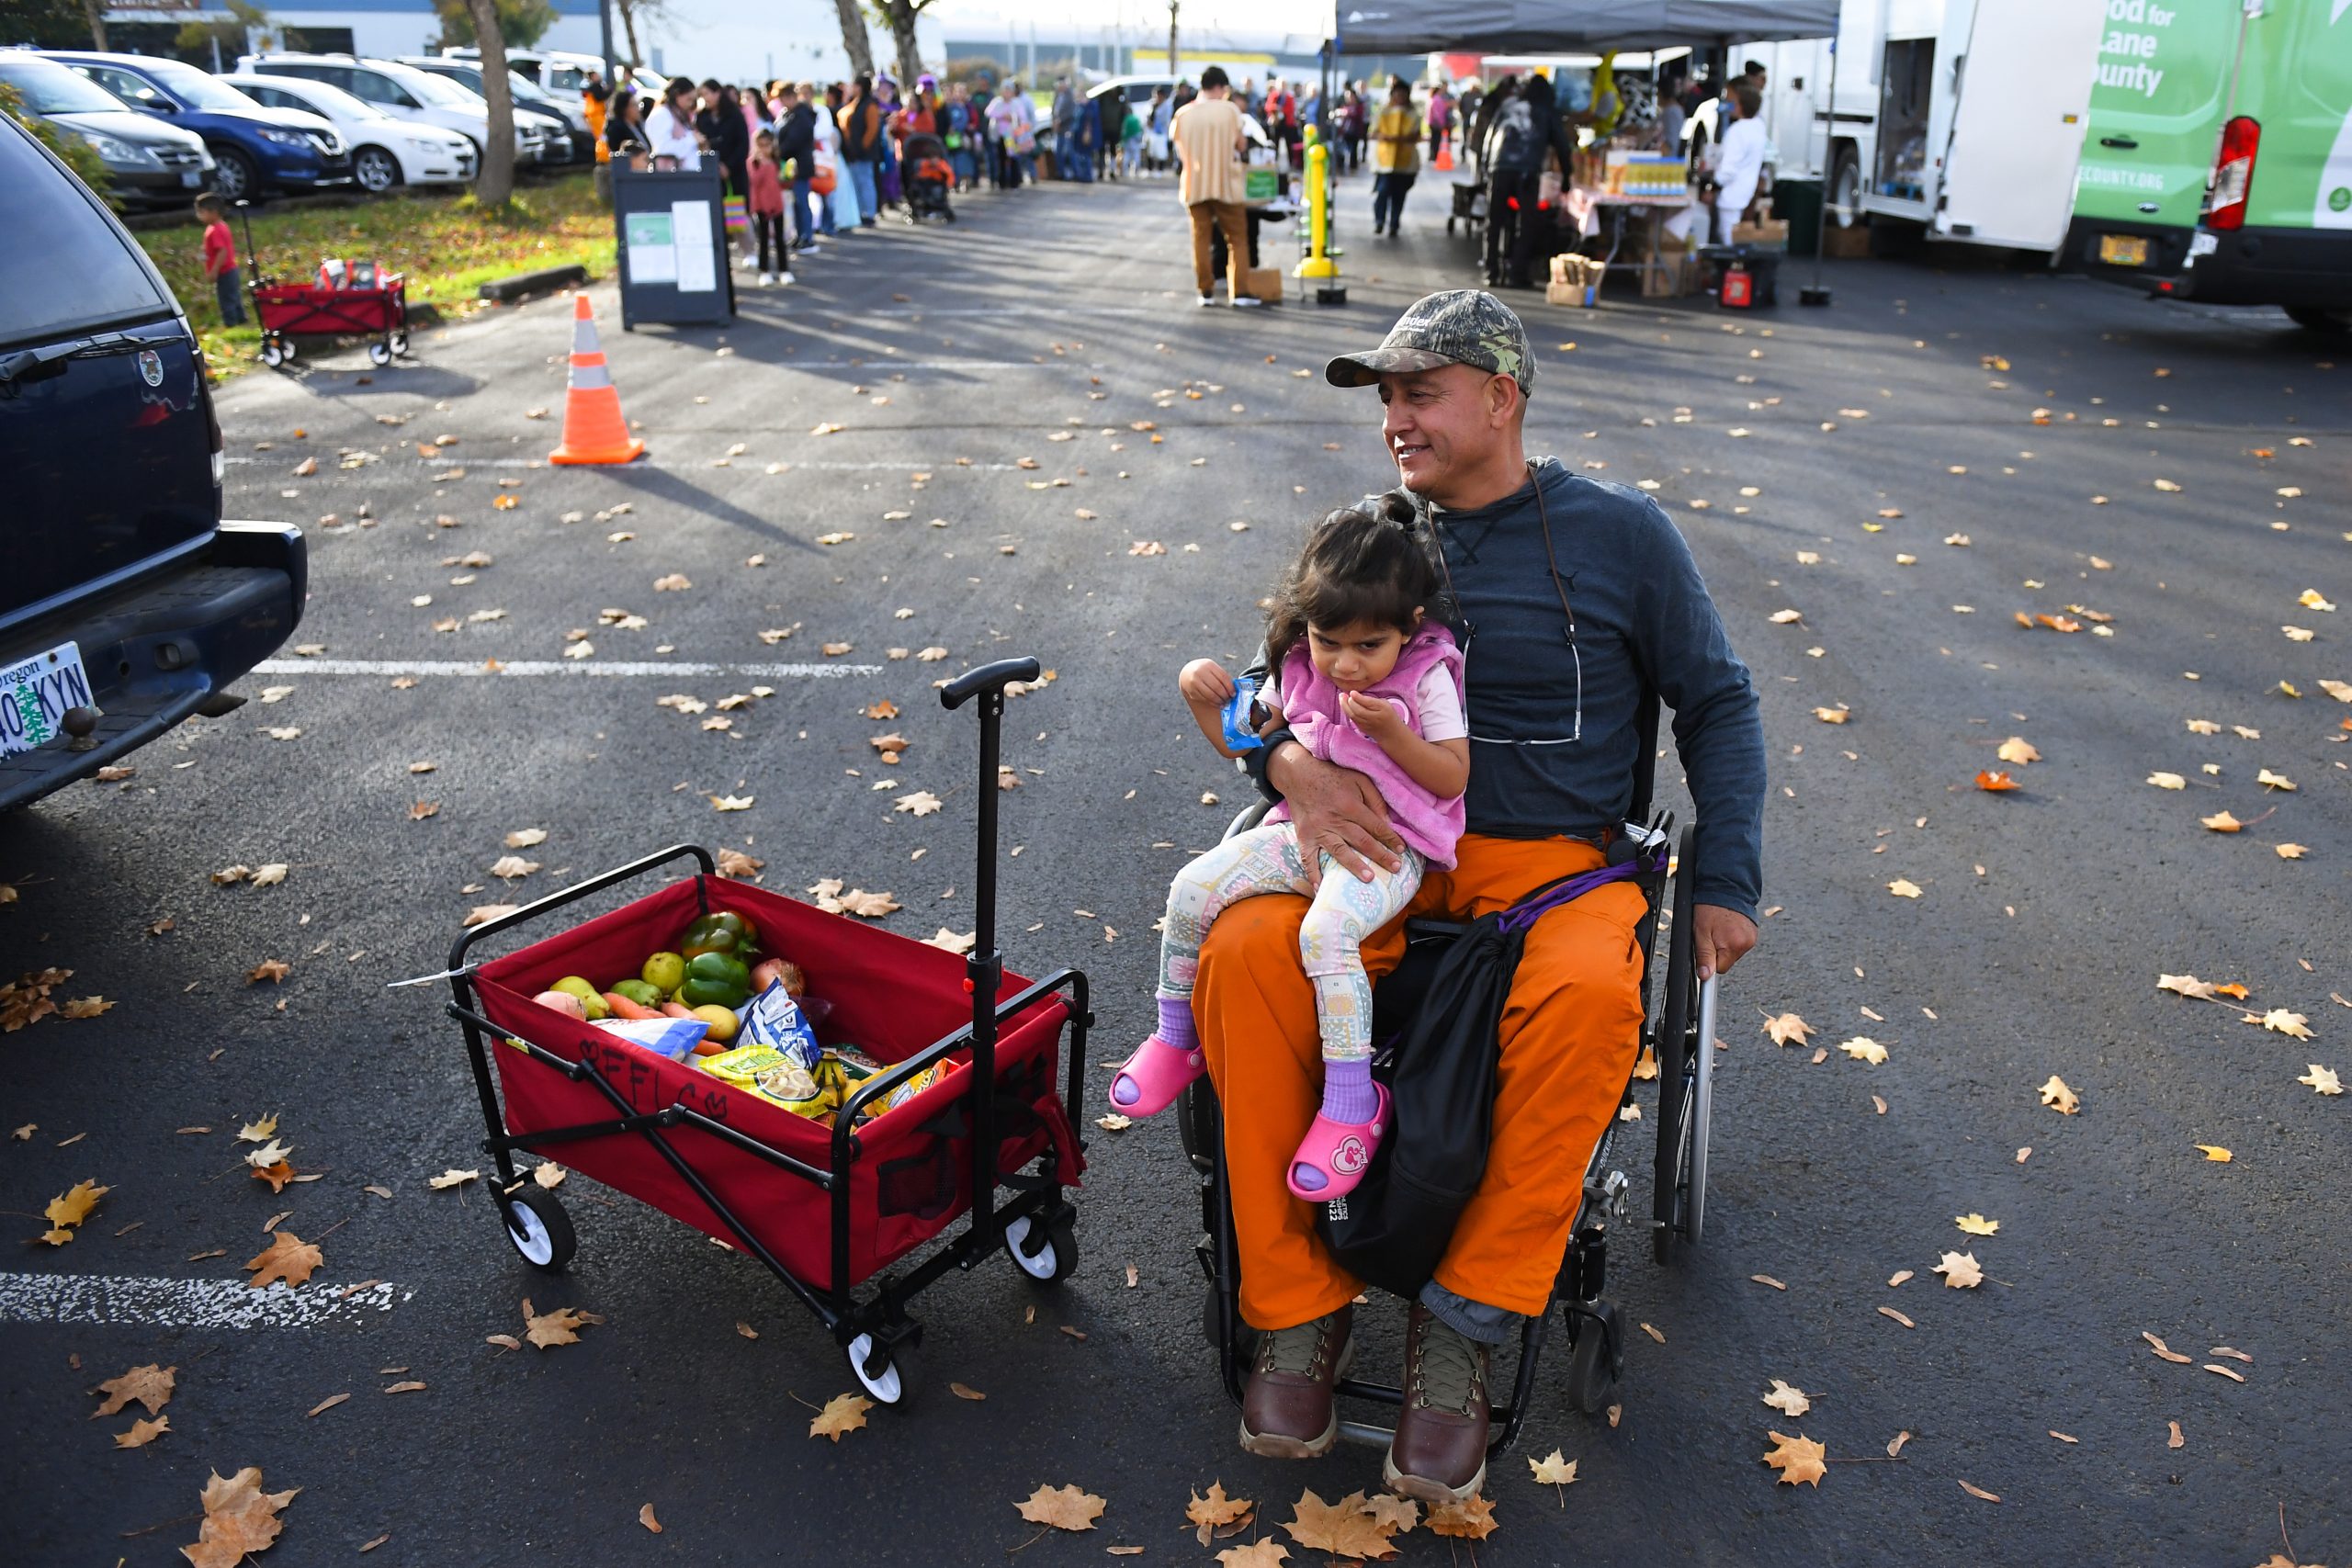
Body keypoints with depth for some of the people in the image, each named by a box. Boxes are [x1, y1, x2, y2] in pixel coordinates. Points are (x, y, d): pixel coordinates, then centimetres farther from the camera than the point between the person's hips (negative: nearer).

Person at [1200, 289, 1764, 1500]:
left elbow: (1717, 705, 11)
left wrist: (1725, 883, 1)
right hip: (1384, 853, 2)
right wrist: (1295, 765, -14)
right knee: (1244, 952, -28)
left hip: (1554, 861, -2)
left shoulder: (1618, 533, 5)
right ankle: (1297, 1310, -14)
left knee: (1589, 993, -36)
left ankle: (1464, 1323, -18)